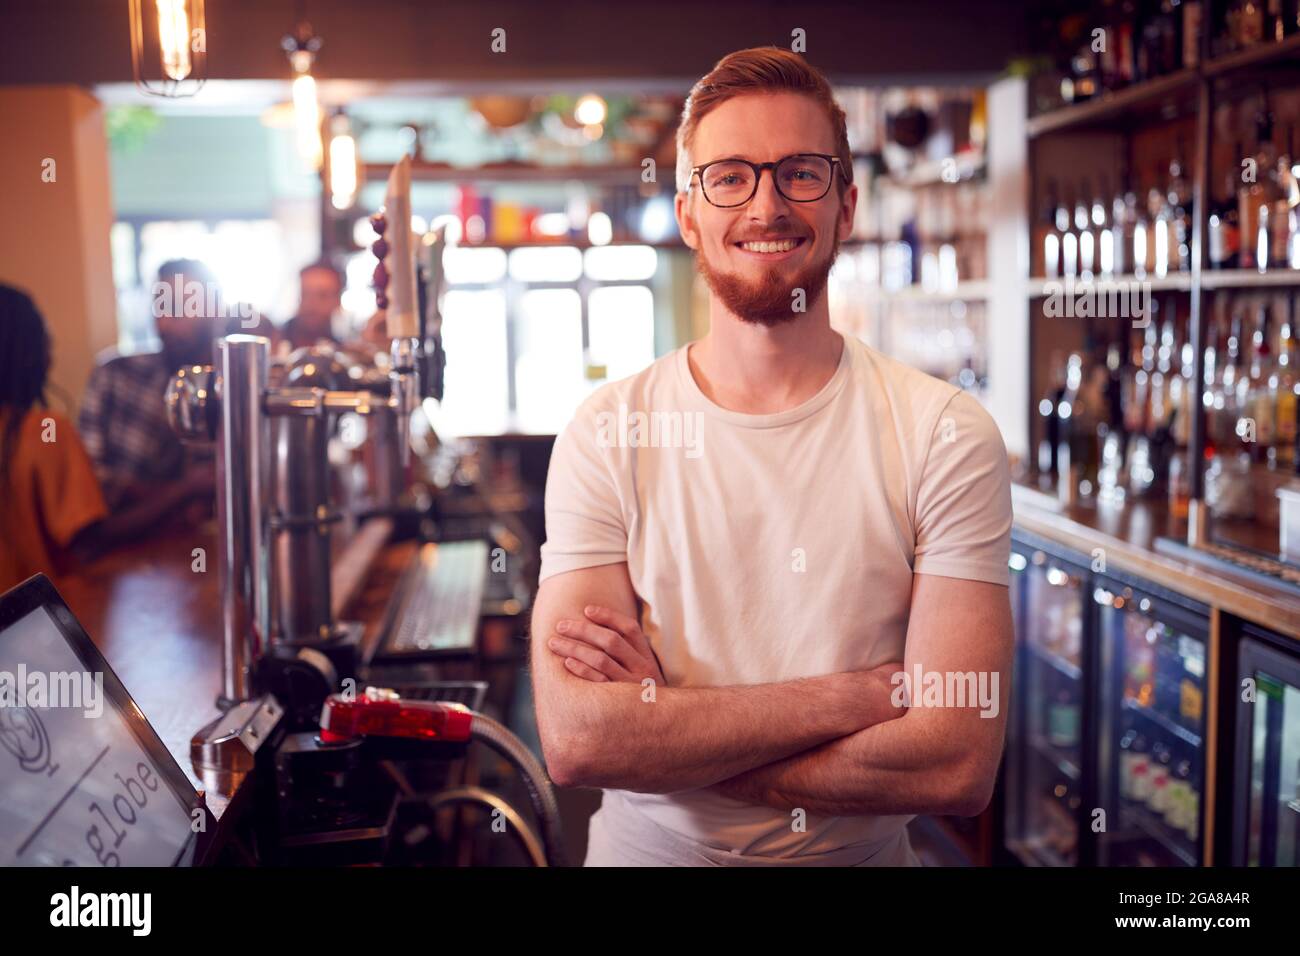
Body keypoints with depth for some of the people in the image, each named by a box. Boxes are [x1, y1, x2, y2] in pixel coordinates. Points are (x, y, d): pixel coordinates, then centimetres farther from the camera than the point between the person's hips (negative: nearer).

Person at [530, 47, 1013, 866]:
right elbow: (574, 737, -20)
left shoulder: (945, 434, -13)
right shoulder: (606, 433, -10)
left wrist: (660, 729, -21)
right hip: (644, 851, 1)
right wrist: (855, 697, -23)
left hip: (863, 855, -1)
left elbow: (958, 765, -20)